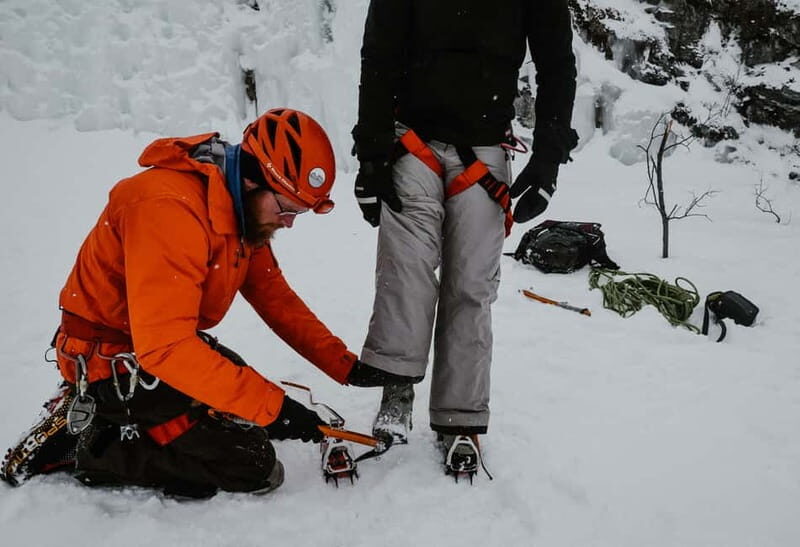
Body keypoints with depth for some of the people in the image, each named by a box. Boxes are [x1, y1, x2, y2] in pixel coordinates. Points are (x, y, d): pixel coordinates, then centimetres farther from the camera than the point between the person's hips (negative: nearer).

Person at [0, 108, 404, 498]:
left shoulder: (247, 210, -1)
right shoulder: (170, 207, -30)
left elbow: (276, 298, 6)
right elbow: (166, 347, -34)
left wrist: (347, 367, -1)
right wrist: (273, 404, -32)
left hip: (168, 341, 9)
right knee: (253, 466, -12)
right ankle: (92, 446, -1)